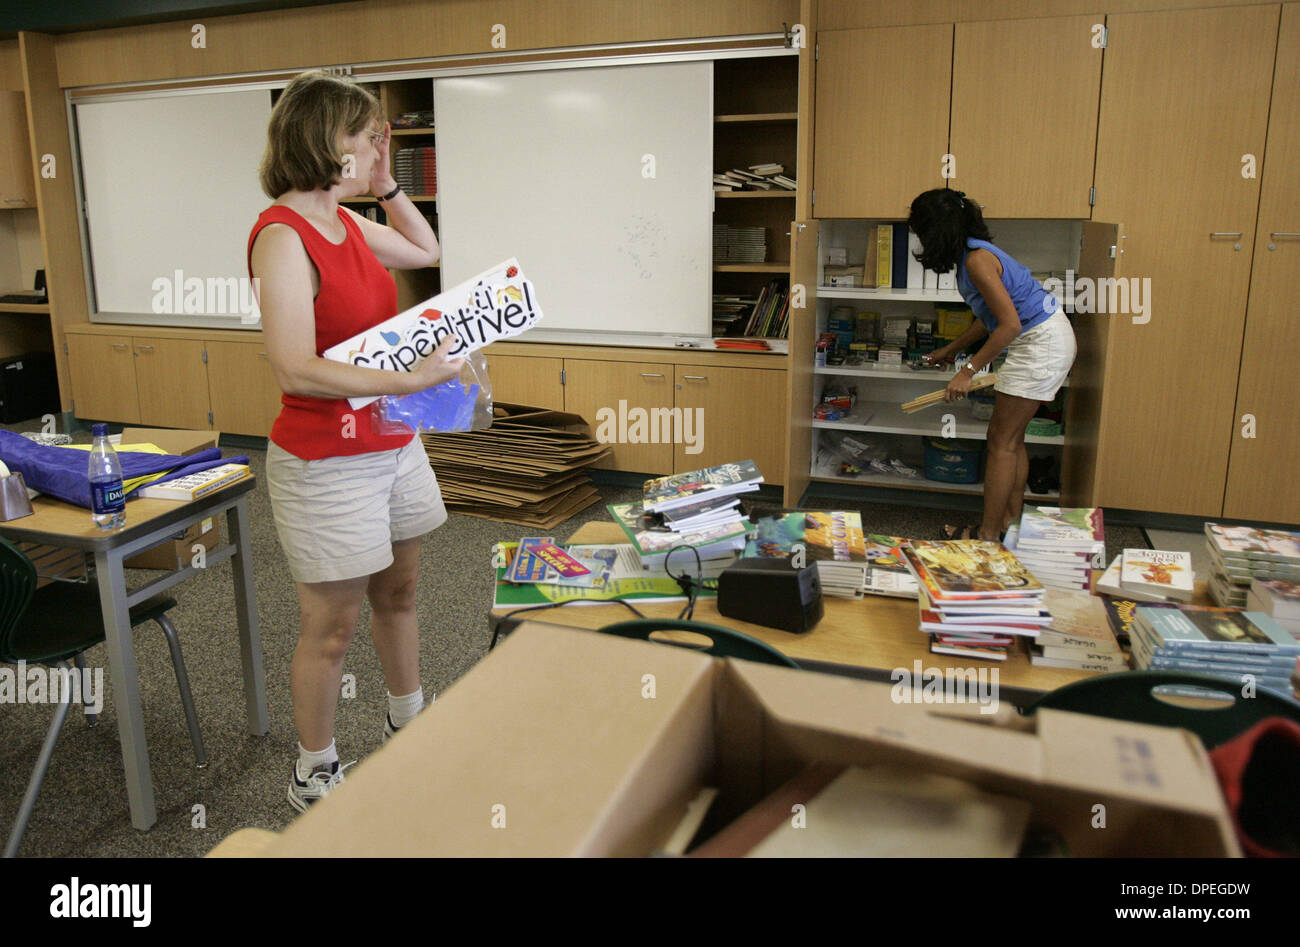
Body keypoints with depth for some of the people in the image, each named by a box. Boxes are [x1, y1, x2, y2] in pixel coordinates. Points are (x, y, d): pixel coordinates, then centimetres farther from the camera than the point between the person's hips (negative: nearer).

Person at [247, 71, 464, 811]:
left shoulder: (348, 222, 6)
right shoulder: (283, 236, -19)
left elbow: (427, 252, 24)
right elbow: (297, 368, -26)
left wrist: (386, 185, 11)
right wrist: (410, 379, -29)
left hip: (394, 444, 9)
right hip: (327, 462, -9)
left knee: (399, 594, 21)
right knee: (332, 629, 5)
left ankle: (408, 728, 42)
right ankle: (315, 777, 26)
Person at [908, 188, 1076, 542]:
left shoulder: (977, 260, -21)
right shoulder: (972, 253, 10)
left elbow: (1010, 324, -25)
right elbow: (990, 317, 22)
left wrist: (968, 370, -22)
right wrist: (950, 350, 32)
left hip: (1040, 343, -10)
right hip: (1046, 339, 10)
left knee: (1001, 440, -4)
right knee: (1011, 437, 15)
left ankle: (988, 533, 3)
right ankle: (1011, 519, 23)